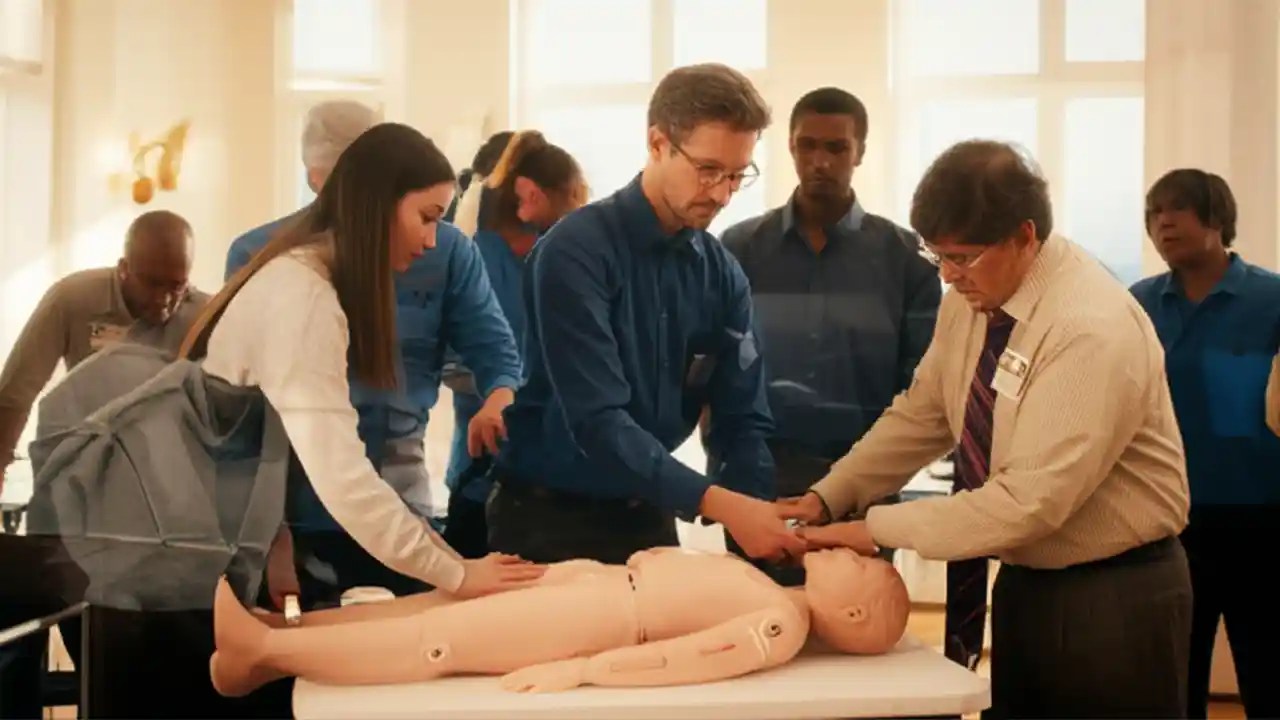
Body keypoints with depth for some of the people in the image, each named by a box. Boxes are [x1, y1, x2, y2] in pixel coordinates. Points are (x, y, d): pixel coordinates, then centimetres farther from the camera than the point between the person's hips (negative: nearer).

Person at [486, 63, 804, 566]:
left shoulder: (722, 274, 1)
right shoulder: (576, 250, -17)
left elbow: (742, 419, -1)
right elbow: (595, 418, -25)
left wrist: (760, 519, -20)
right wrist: (716, 504, -33)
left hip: (649, 520, 5)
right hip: (549, 519, -5)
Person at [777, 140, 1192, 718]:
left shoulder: (1093, 329, -26)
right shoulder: (969, 302, -2)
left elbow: (1031, 500, -29)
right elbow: (921, 416, 6)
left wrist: (877, 529, -25)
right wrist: (827, 498, -6)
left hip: (1111, 602, -7)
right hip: (1025, 582, 7)